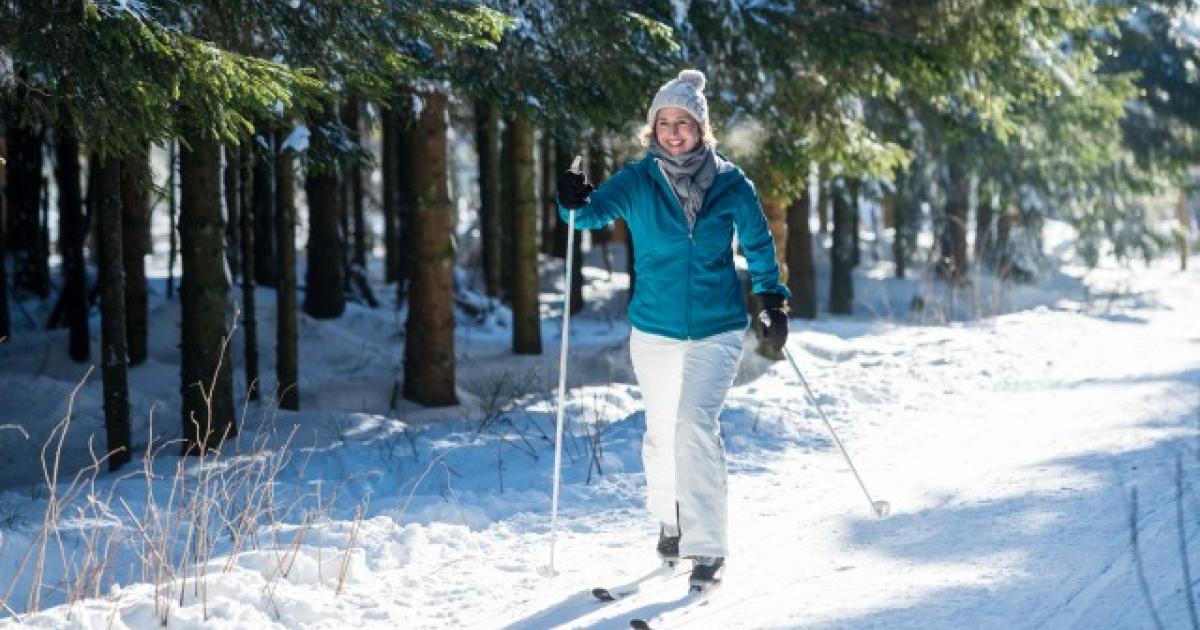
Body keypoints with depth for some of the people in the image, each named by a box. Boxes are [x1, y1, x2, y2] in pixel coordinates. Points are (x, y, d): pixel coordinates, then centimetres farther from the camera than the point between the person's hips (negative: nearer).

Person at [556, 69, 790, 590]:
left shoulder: (730, 184, -4)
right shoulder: (638, 181, -5)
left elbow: (758, 244, 8)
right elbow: (596, 212, -17)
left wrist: (772, 302, 4)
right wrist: (575, 203, -39)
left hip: (716, 329, -2)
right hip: (654, 330, 2)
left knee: (696, 424, -17)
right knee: (661, 430, 13)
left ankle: (707, 546, -12)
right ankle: (669, 519, 38)